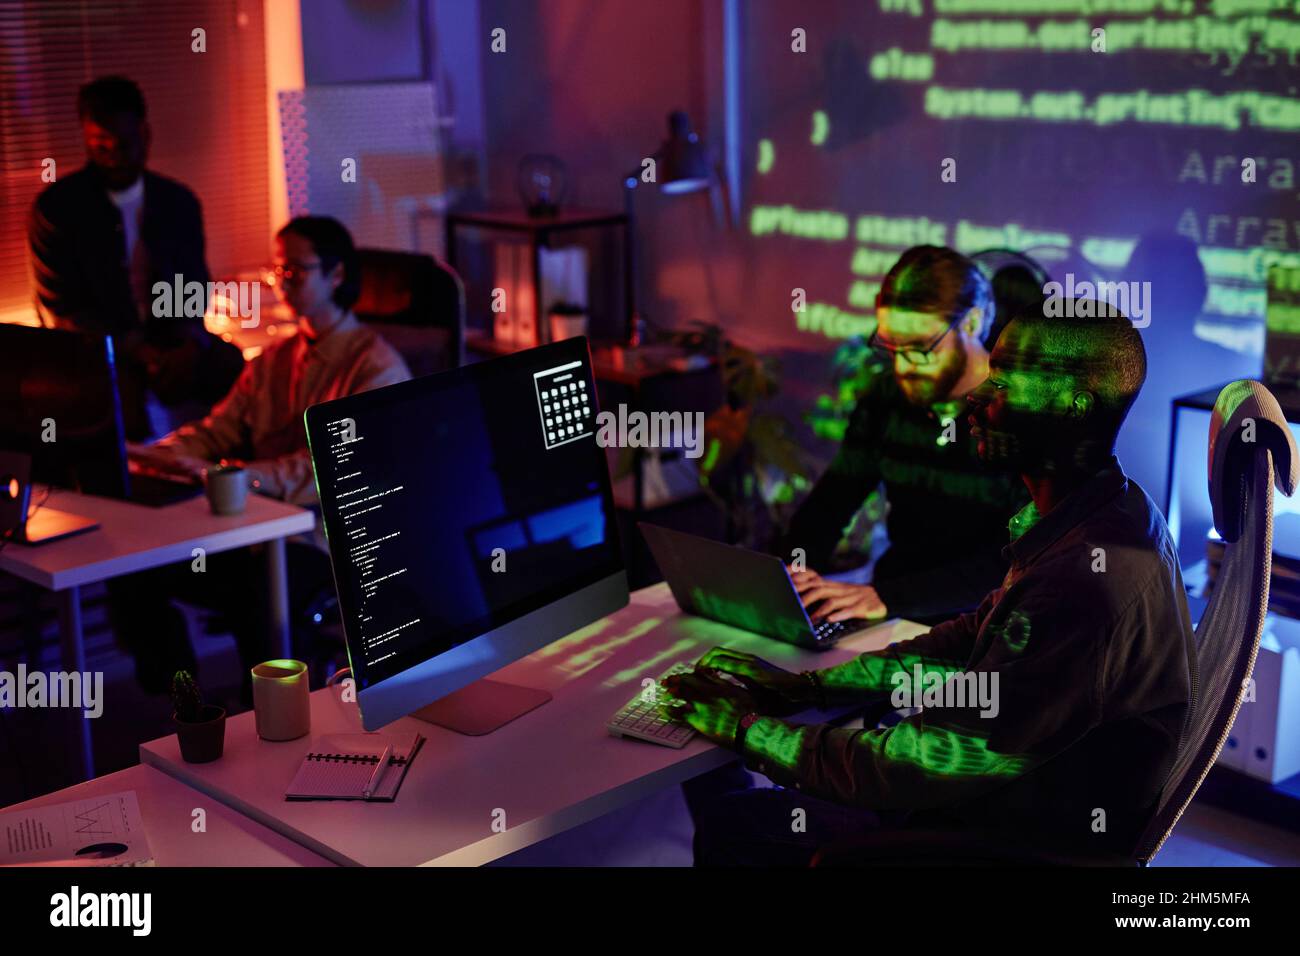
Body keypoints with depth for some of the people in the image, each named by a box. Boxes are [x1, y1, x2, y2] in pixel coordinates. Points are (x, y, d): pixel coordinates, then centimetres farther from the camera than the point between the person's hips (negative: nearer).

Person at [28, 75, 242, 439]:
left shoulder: (179, 202, 7)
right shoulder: (55, 207, -4)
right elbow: (62, 309, -6)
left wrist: (190, 346, -14)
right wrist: (140, 352, -18)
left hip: (170, 340, 3)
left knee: (233, 367, -23)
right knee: (125, 393, -34)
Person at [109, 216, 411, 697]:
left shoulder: (377, 368, -6)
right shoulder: (274, 360, 19)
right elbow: (216, 431, 14)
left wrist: (232, 475, -29)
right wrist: (149, 456, -6)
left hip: (334, 537, -7)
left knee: (255, 591, -36)